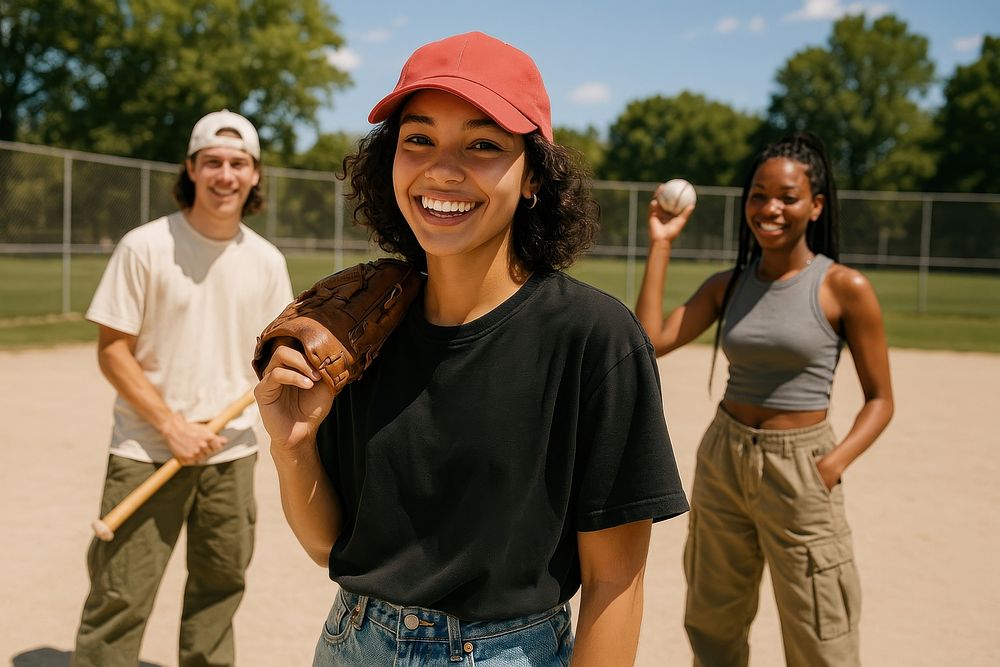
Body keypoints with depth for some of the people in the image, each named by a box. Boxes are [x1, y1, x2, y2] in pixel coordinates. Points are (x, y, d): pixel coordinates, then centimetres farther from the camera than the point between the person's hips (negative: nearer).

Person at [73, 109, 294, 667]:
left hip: (232, 453, 4)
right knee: (119, 600, -3)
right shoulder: (145, 247, -8)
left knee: (221, 585, 15)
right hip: (146, 452, -4)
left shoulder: (266, 261, 4)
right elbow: (112, 351, -8)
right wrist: (173, 426, -16)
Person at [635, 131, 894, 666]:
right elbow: (651, 341, -7)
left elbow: (879, 399, -4)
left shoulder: (844, 288, -8)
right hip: (721, 461, 5)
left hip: (797, 468, -4)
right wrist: (661, 244, -5)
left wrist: (833, 466, -19)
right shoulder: (728, 285, 4)